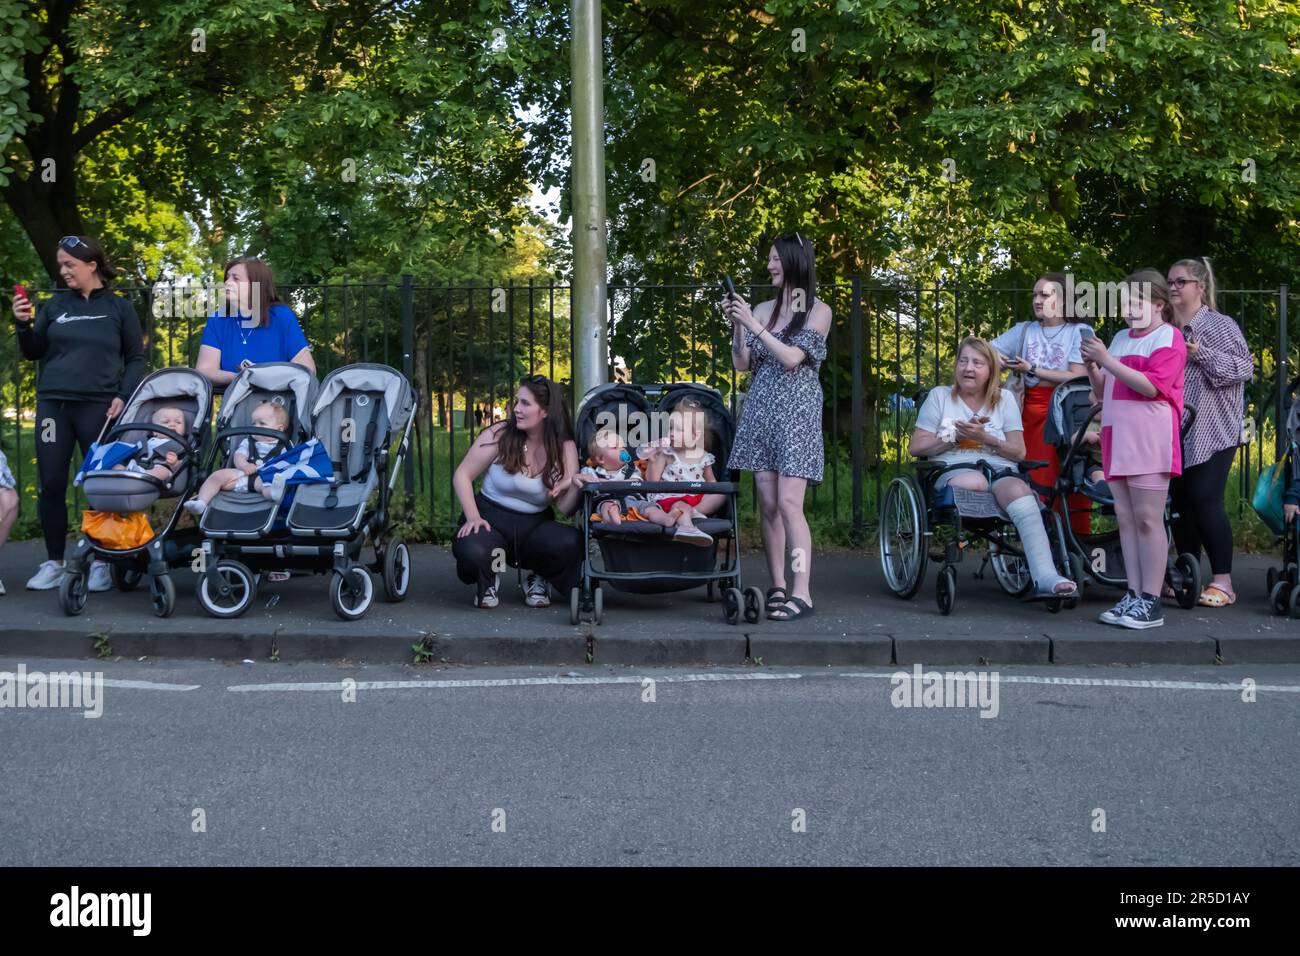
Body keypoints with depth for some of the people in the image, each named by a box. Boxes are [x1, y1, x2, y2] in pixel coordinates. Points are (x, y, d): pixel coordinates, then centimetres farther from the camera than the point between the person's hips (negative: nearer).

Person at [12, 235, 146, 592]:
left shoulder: (119, 308, 4)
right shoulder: (55, 304, 11)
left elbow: (136, 359, 5)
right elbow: (34, 353, 13)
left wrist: (124, 396, -8)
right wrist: (23, 325, -5)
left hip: (99, 406, -3)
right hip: (53, 404, 3)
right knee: (50, 485, 0)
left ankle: (101, 562, 8)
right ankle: (54, 563, 8)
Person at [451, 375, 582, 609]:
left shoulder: (564, 448, -3)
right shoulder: (499, 435, -9)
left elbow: (565, 507, -8)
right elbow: (462, 475, -5)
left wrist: (576, 487, -30)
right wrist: (473, 517, -17)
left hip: (534, 526, 2)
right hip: (490, 518, -2)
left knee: (571, 542, -31)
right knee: (472, 551, -37)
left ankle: (538, 579, 6)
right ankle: (487, 581, 5)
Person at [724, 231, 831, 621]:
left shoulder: (818, 311, -1)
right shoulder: (761, 310, 11)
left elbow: (792, 358, -12)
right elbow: (742, 364, 10)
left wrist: (753, 325, -15)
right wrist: (736, 325, -4)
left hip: (796, 413, -5)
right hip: (761, 410, 5)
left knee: (788, 502, -14)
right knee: (768, 504, 1)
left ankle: (801, 593, -15)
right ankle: (778, 588, 7)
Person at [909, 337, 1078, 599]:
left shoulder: (1004, 398, 19)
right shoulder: (940, 396, 16)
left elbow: (1019, 452, 11)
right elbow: (915, 447, 9)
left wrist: (986, 438, -6)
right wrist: (956, 436, -2)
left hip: (1000, 470, 1)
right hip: (953, 471, -1)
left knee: (1018, 490, -37)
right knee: (975, 483, -41)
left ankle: (1046, 578, -51)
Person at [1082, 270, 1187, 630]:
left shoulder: (1169, 337, -2)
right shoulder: (1120, 338, 19)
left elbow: (1151, 386, -15)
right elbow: (1104, 392, 22)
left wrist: (1107, 360, -16)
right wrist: (1092, 367, 3)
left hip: (1150, 440, -7)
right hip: (1116, 439, 7)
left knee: (1147, 519, -8)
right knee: (1125, 519, 5)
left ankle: (1150, 602, -6)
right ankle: (1133, 596, 7)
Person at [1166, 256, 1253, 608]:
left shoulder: (1221, 326, -4)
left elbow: (1244, 368, -12)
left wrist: (1202, 354, -19)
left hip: (1212, 432, -6)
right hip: (1176, 433, 6)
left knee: (1206, 500, -13)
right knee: (1181, 502, 7)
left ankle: (1223, 581, -7)